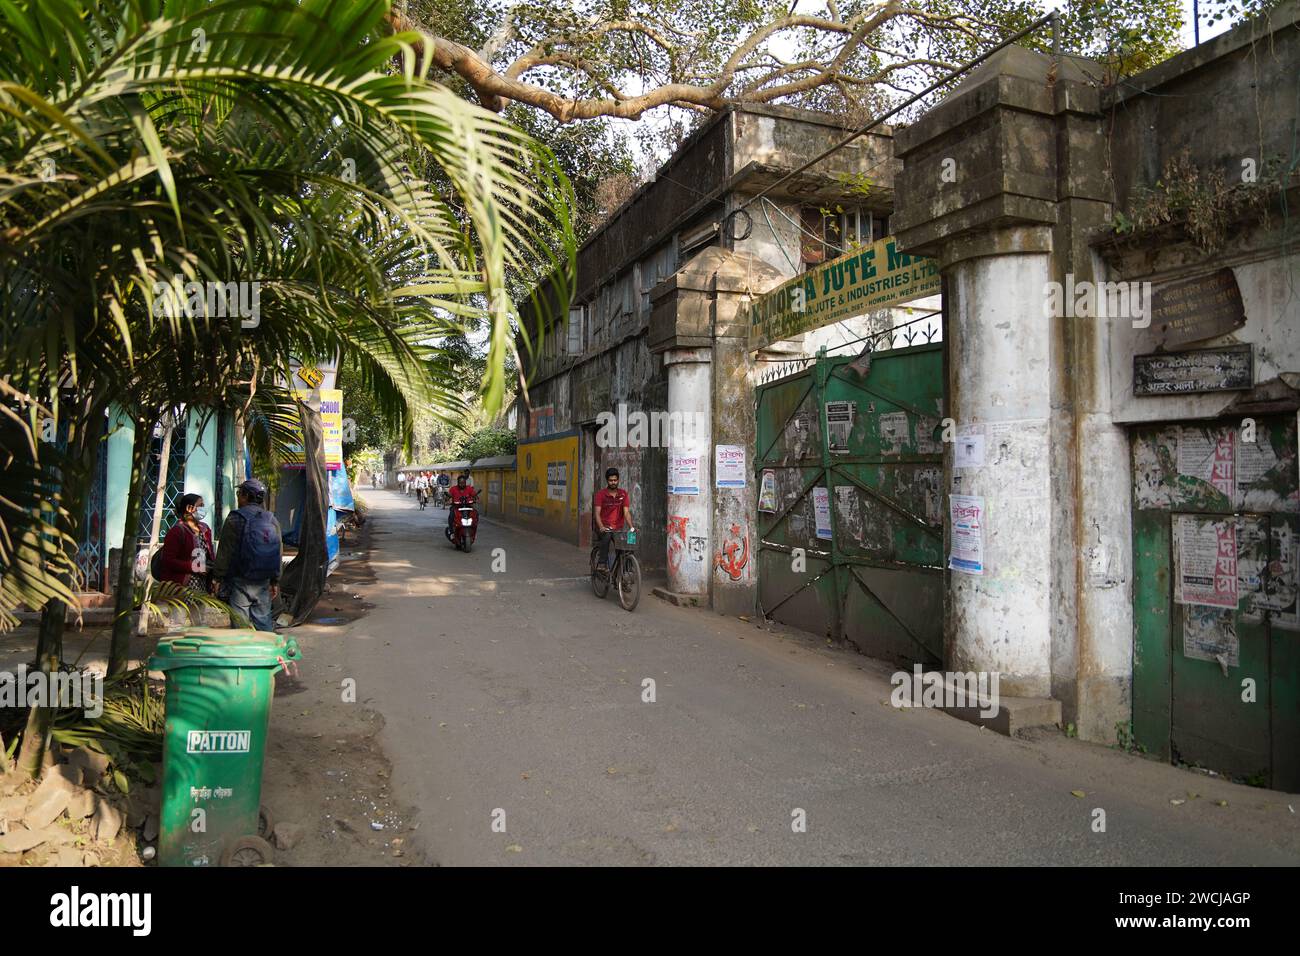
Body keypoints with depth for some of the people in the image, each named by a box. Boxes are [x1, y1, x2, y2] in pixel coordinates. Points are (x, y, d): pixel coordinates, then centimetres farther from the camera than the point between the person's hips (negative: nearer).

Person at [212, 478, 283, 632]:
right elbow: (279, 554, 11)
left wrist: (217, 577, 2)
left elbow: (224, 553, -8)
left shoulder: (235, 519, -9)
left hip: (239, 582, -5)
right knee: (264, 622, 11)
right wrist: (275, 581, 18)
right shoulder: (272, 520, 8)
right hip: (263, 584, 5)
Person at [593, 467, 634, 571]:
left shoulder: (623, 494, 4)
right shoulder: (601, 494, -2)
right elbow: (597, 513, -11)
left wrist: (631, 527, -20)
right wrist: (601, 527, -28)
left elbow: (626, 512, -3)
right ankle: (602, 563, -25)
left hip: (618, 529, 3)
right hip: (604, 528, -2)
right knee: (607, 535, -35)